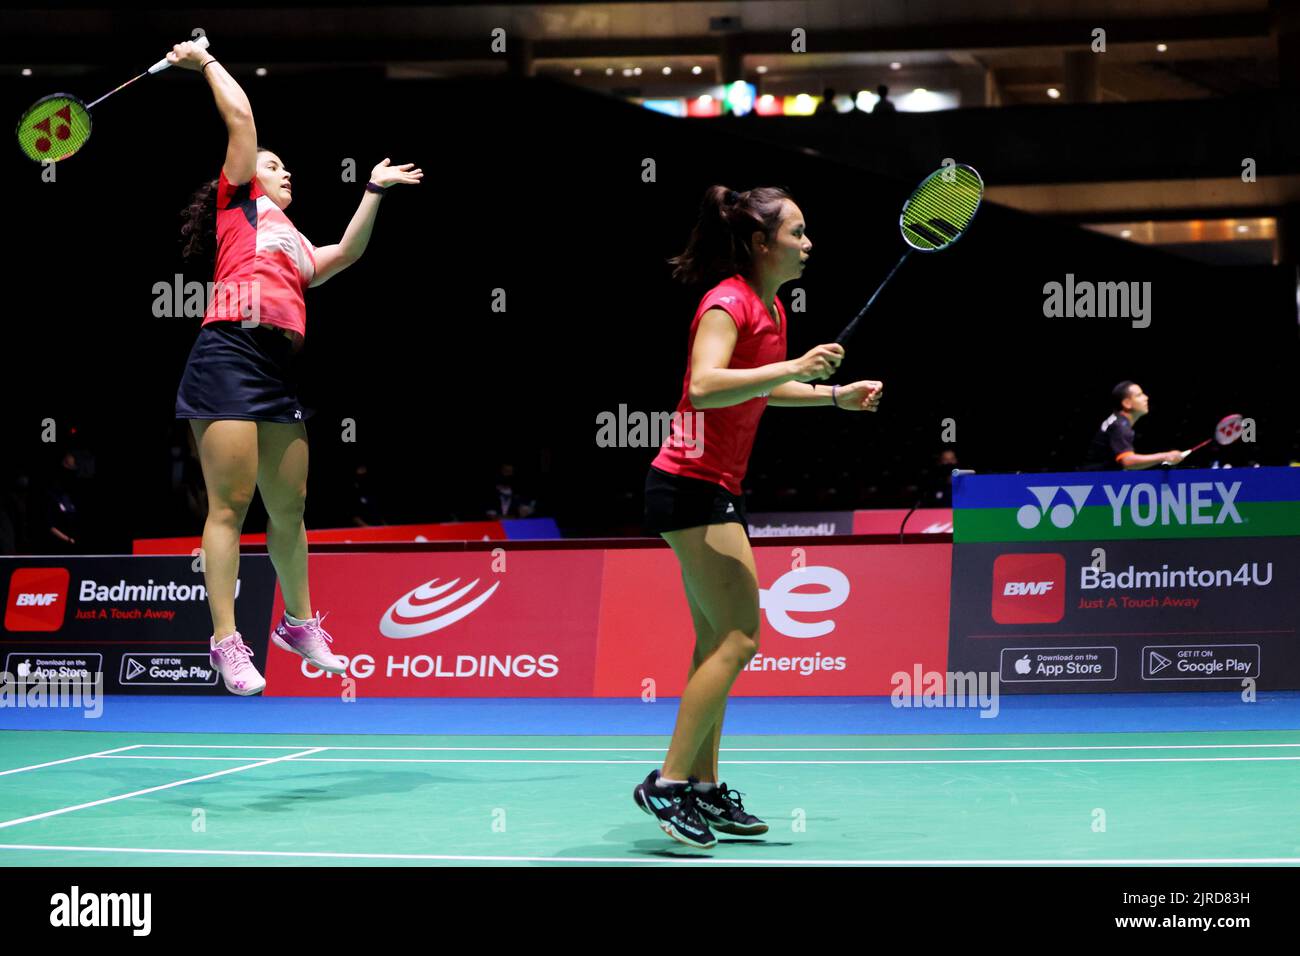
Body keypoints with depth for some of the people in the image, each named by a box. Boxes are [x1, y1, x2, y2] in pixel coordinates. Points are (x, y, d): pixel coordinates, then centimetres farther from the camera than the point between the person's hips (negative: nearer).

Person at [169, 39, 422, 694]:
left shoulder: (297, 245, 30)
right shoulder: (240, 200, 13)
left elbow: (347, 252, 16)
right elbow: (240, 117, 8)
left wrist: (374, 191, 17)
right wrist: (206, 62, 16)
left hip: (281, 370, 7)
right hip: (230, 352, -7)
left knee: (289, 507, 11)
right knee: (230, 503, -9)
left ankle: (298, 623, 26)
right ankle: (226, 642, -8)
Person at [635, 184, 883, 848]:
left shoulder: (771, 307, 13)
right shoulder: (729, 302, -16)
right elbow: (704, 387, -31)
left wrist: (834, 395, 23)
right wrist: (794, 367, -33)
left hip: (716, 488, 10)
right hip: (691, 484, -10)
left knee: (718, 640, 11)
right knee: (739, 637, -13)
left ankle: (703, 788, 16)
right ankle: (668, 784, -10)